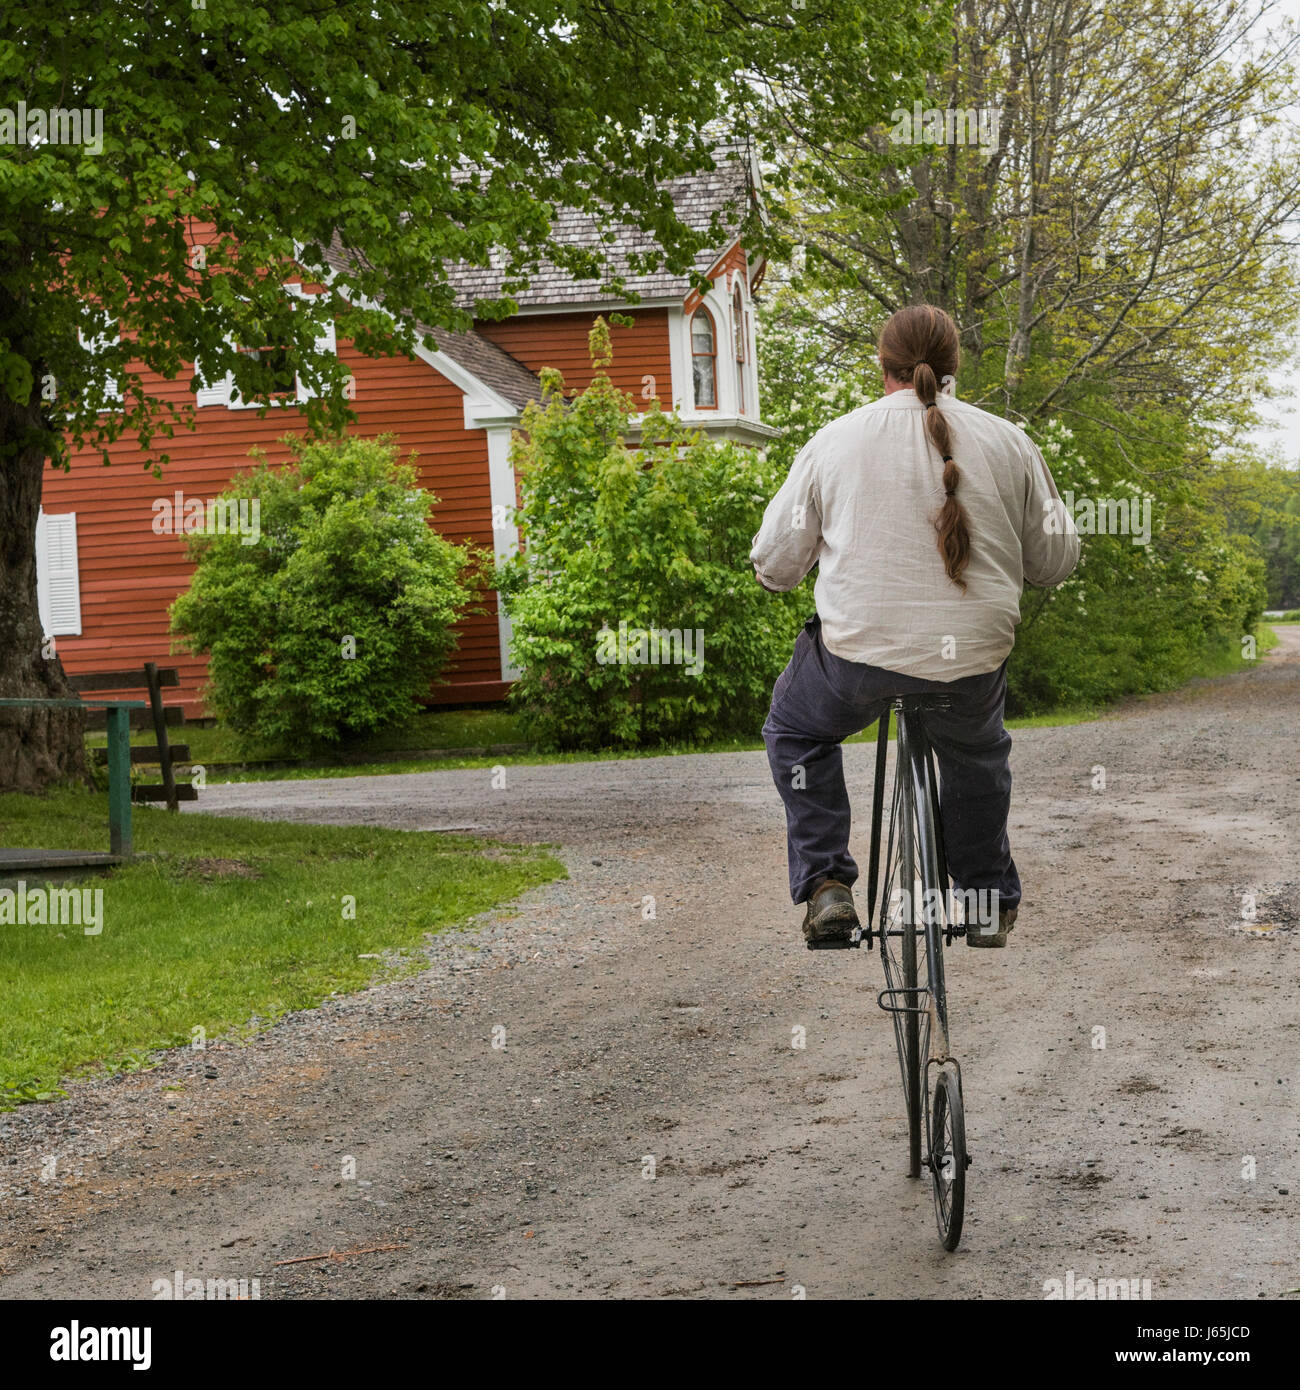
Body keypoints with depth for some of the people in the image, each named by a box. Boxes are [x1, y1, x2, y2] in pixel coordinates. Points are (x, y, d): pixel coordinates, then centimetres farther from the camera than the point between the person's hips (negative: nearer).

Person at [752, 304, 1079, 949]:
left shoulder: (833, 442, -2)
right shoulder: (1008, 442, 1)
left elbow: (774, 565, 4)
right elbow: (1056, 558, 9)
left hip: (860, 654, -2)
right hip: (973, 662, 2)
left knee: (794, 729, 28)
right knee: (978, 755, 33)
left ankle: (825, 885, 17)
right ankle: (991, 905, 37)